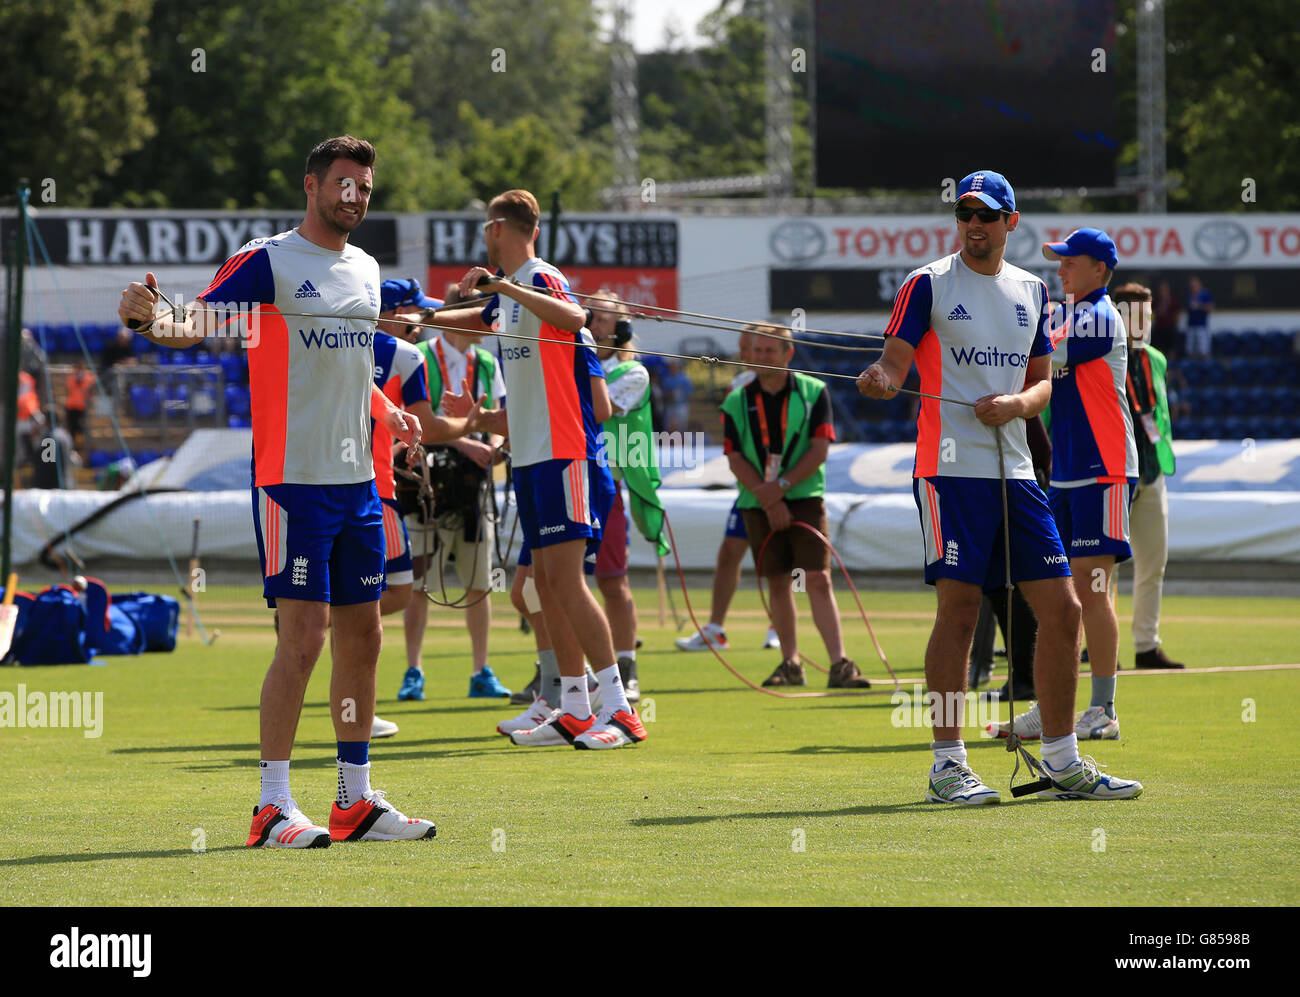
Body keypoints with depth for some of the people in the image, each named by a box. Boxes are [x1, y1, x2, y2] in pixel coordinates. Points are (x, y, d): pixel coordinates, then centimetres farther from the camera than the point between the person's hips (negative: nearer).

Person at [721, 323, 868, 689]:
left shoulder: (814, 393, 0)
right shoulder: (736, 402, 4)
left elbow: (820, 450, -6)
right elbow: (735, 459, 0)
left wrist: (782, 486, -15)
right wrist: (768, 499, -12)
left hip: (804, 497, -2)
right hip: (758, 504, 2)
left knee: (818, 579, -11)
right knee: (778, 583, 5)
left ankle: (839, 665, -15)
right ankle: (790, 665, 14)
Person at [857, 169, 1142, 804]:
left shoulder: (1031, 291, 15)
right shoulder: (927, 285, 0)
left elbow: (1042, 381, 17)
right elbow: (895, 360, -8)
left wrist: (1016, 403, -5)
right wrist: (879, 380, -31)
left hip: (1016, 470, 5)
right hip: (950, 467, -5)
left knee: (1061, 609, 3)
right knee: (958, 610, -9)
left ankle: (1063, 763, 13)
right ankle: (947, 767, -3)